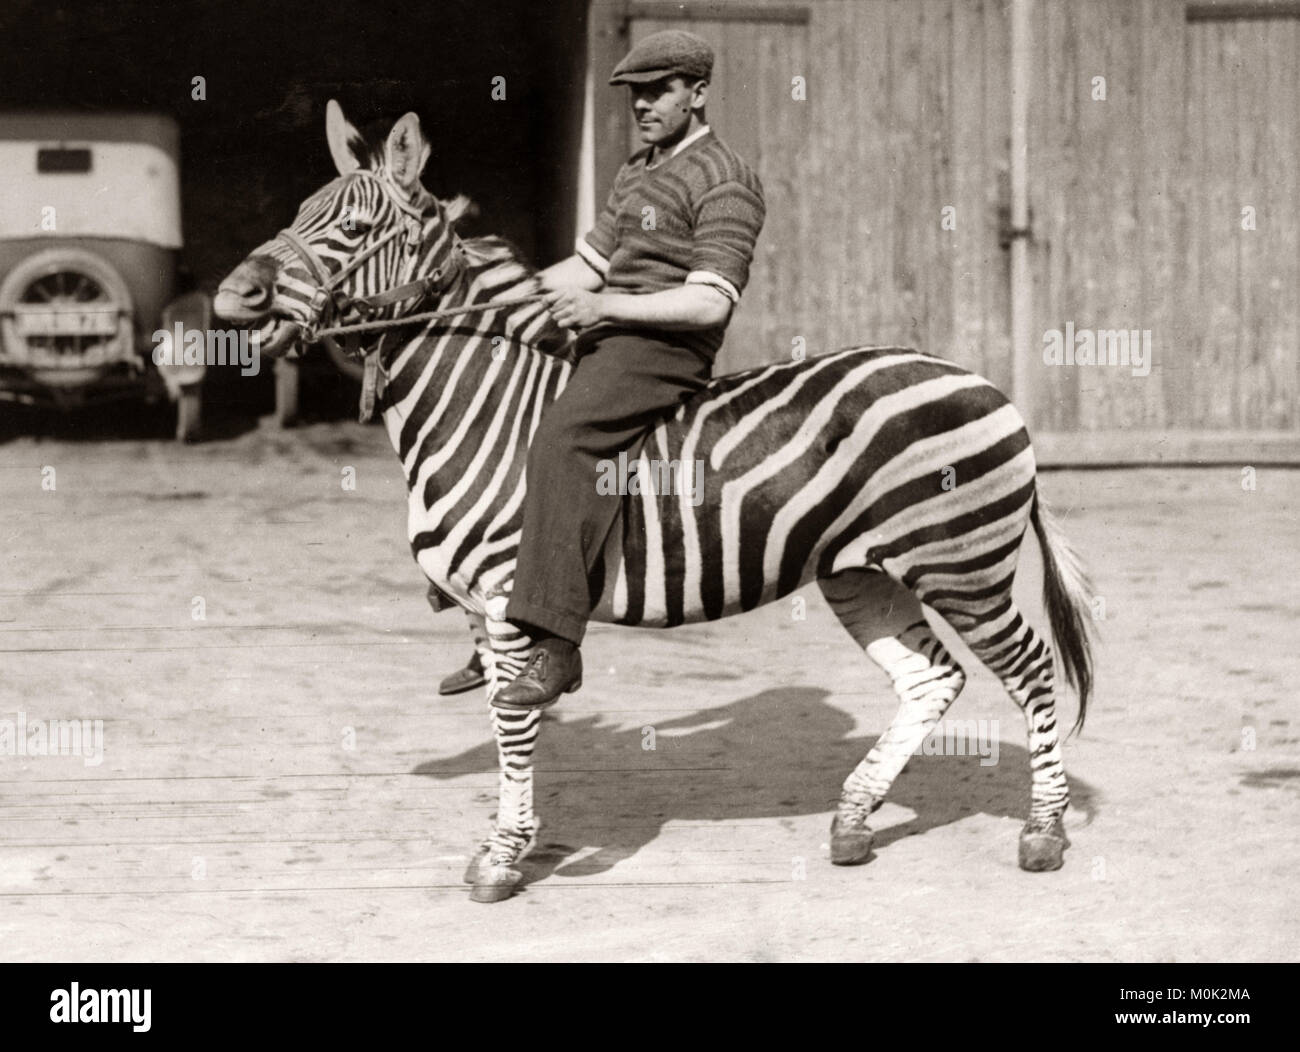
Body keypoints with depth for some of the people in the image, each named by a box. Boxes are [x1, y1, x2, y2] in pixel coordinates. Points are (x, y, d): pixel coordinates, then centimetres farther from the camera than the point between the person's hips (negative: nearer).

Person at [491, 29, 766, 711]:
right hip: (602, 346, 10)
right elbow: (588, 265, 24)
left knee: (558, 442, -32)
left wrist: (604, 306, -23)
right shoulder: (638, 171, 21)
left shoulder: (723, 183, -9)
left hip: (664, 350, -10)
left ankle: (555, 646, -40)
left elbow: (710, 302, -18)